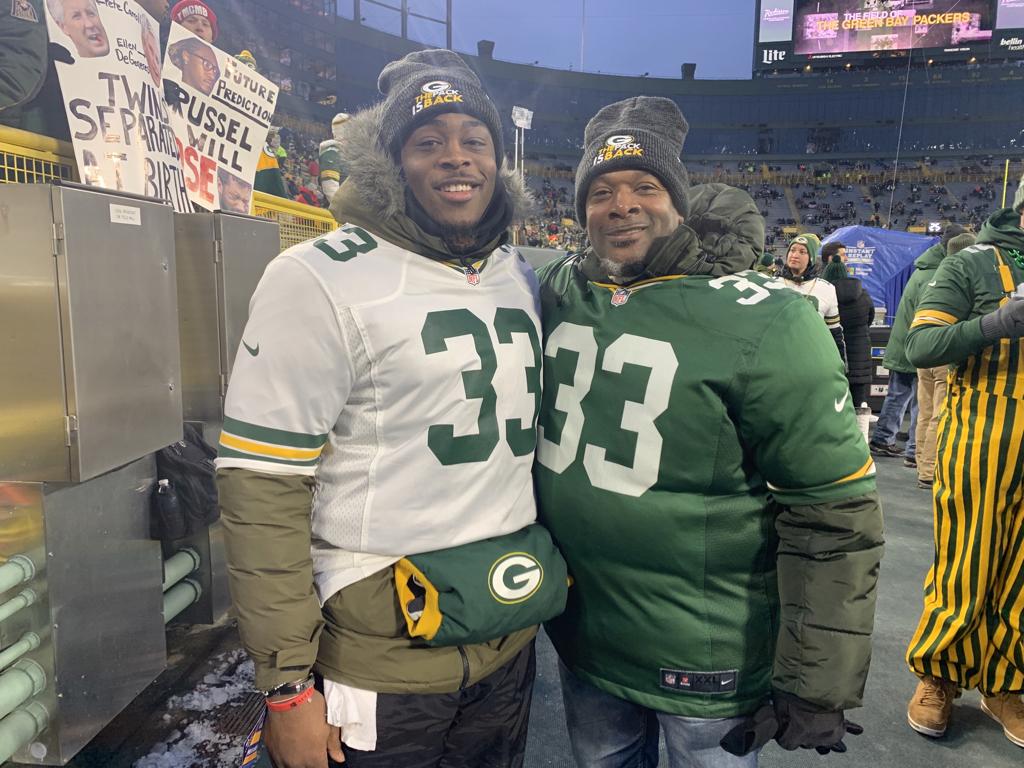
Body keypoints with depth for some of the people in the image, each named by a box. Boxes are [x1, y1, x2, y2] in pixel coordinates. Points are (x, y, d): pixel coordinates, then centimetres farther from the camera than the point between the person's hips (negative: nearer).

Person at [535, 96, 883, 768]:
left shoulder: (763, 320, -18)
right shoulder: (556, 292, -3)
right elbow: (518, 425, 12)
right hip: (578, 637, 5)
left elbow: (835, 512, -15)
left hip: (707, 664, -4)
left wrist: (817, 686, -13)